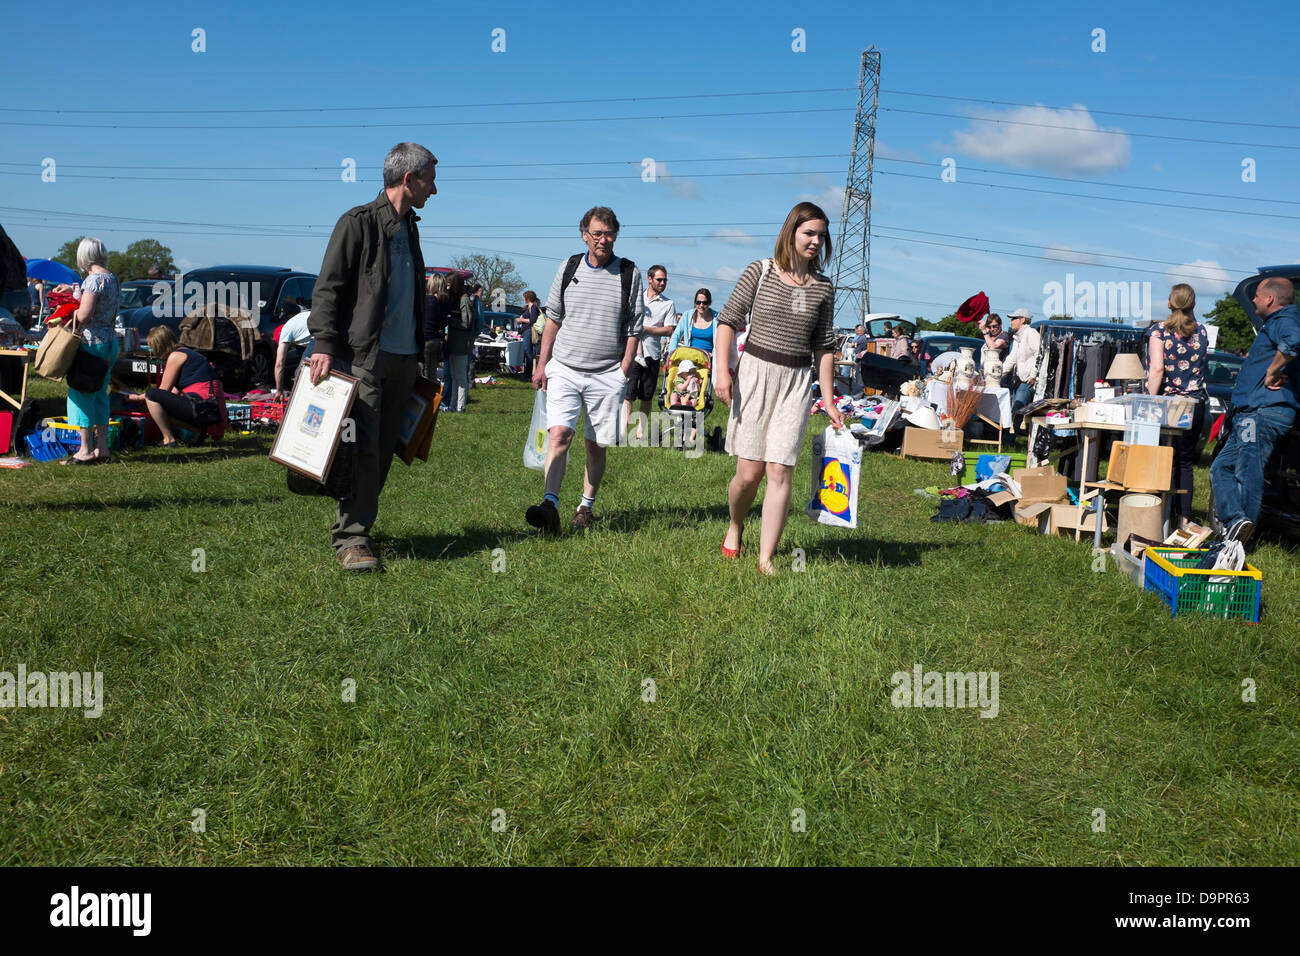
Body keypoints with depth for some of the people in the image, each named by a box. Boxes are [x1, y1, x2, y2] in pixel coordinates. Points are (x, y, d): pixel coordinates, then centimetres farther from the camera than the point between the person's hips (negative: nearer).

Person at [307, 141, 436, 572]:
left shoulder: (409, 227, 19)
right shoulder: (358, 222, -4)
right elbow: (327, 287, -7)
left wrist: (420, 352, 23)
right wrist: (325, 345, -16)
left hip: (403, 358, 7)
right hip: (364, 355, -7)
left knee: (384, 451, 7)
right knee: (365, 450, -11)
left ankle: (359, 526, 15)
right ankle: (351, 538, -5)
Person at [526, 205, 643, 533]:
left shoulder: (629, 274, 2)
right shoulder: (569, 267, 7)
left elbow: (634, 328, 4)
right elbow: (553, 319, 14)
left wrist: (623, 372, -3)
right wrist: (542, 364, 10)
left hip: (607, 375, -1)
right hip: (564, 370, 1)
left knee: (597, 445, 5)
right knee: (559, 434, -15)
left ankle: (586, 507, 18)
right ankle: (550, 506, -19)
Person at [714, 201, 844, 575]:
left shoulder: (823, 288, 8)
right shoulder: (760, 272, 0)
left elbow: (824, 347, 12)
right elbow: (728, 320, 2)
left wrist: (828, 401, 9)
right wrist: (722, 369, -10)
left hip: (797, 382, 2)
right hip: (755, 373, -2)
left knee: (779, 471, -5)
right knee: (749, 472, -2)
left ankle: (766, 558, 1)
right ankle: (735, 527, 29)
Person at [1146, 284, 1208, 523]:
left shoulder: (1160, 332, -6)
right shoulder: (1201, 332, 6)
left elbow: (1157, 369, -15)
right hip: (1195, 403, 3)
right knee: (1185, 461, 10)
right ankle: (1185, 516, 10)